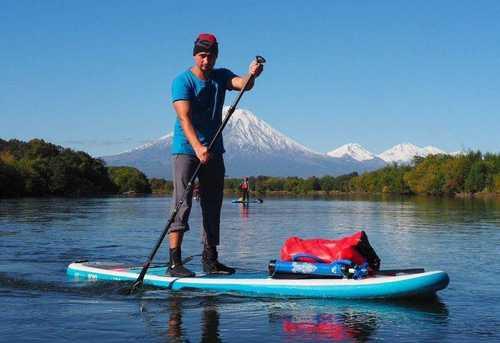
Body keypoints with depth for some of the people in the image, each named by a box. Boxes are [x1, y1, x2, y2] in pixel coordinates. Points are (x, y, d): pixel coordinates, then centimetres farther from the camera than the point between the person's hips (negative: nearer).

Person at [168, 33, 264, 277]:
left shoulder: (221, 76, 8)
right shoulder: (183, 81, -10)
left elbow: (243, 85, -12)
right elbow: (184, 118, -23)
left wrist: (252, 75, -36)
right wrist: (198, 147, -37)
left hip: (214, 151, 6)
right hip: (186, 150, -6)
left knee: (213, 205, 7)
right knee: (182, 202, -12)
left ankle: (210, 261, 14)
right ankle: (174, 262, -13)